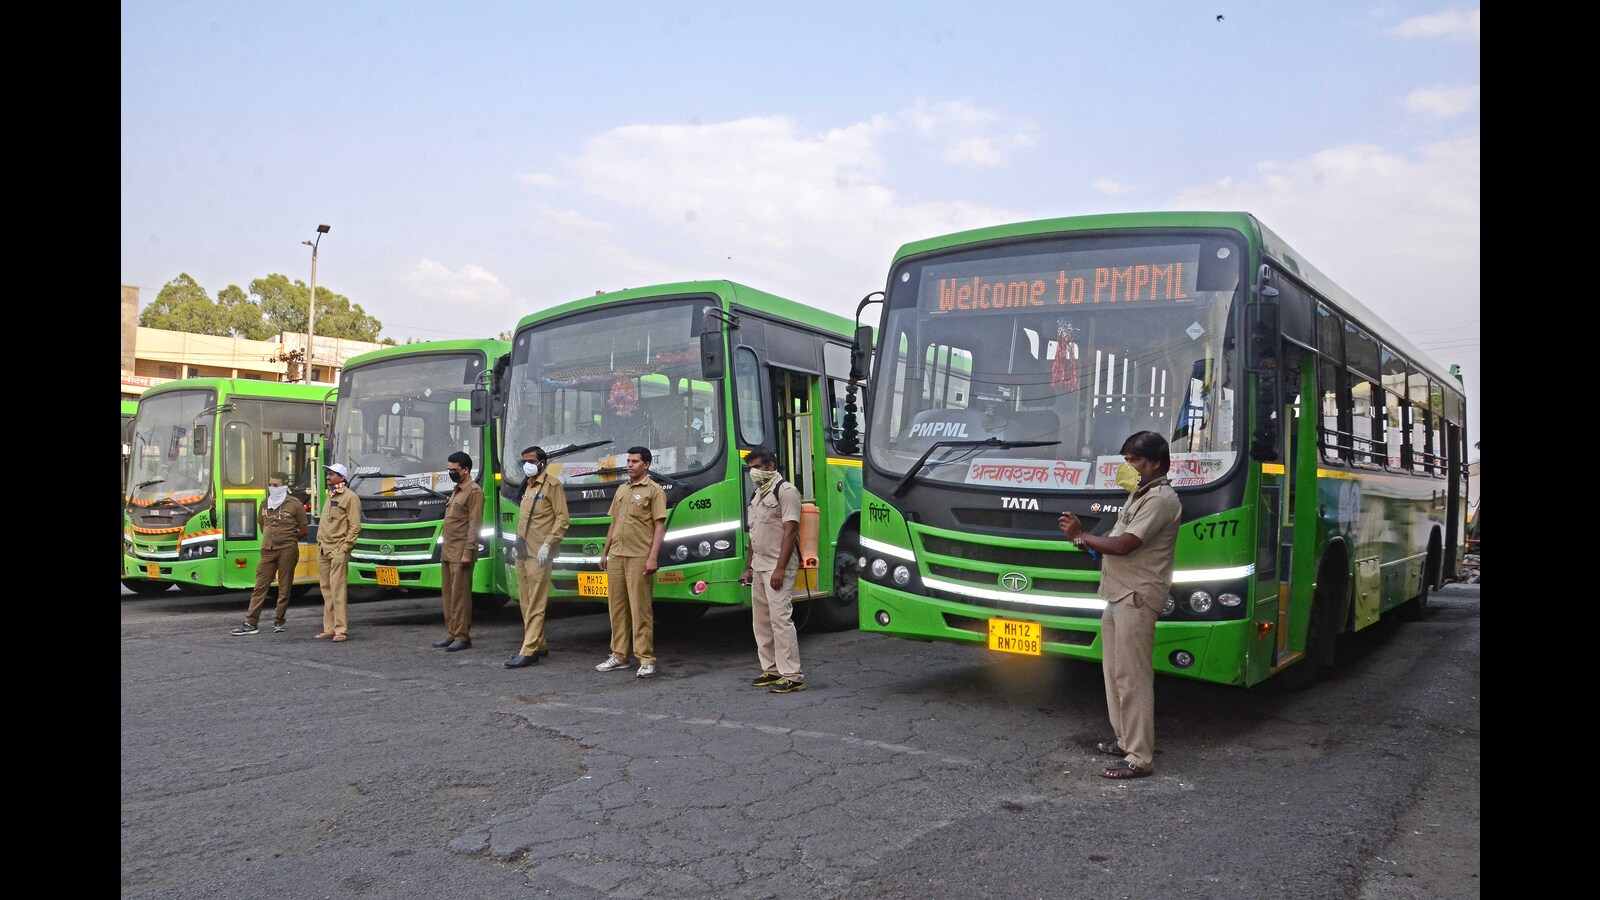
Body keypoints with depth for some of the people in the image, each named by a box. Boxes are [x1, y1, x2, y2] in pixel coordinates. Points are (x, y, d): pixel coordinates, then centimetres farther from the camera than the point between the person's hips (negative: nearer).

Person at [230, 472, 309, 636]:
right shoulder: (265, 504, 12)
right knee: (260, 586, 1)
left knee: (284, 587, 2)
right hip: (268, 550, 4)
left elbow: (305, 530, 1)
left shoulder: (294, 504, -3)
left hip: (287, 550, -4)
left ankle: (278, 621, 11)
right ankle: (250, 623, 1)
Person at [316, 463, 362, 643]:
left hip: (338, 550, -8)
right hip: (323, 550, 8)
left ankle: (341, 630, -10)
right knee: (326, 590, 8)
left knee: (338, 589, -11)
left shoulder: (350, 497, -5)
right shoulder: (330, 496, 20)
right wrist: (319, 542, 15)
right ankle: (329, 628, 13)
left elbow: (355, 526, -10)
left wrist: (345, 548, -15)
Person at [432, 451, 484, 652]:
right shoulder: (456, 490, 19)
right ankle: (452, 634, 17)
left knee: (460, 595, -6)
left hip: (460, 553, -9)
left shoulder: (474, 492, -9)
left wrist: (468, 552, -19)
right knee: (448, 594, 11)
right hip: (447, 552, 9)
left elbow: (474, 525, -15)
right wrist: (445, 549, 17)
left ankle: (462, 637, -2)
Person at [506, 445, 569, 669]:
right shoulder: (528, 486, 18)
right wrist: (518, 541, 17)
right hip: (522, 552, 9)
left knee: (536, 604, -8)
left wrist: (547, 544, -17)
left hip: (538, 553, -9)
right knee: (525, 602, 12)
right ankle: (539, 645, 21)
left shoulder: (552, 484, -6)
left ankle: (528, 652, -9)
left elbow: (563, 518, -11)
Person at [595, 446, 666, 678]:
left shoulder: (654, 490, -2)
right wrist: (604, 552, 17)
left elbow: (659, 526, -8)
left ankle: (646, 660, -2)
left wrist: (653, 557, -17)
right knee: (617, 607, 10)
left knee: (640, 609, -6)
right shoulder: (621, 490, 18)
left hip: (639, 558, -7)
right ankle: (619, 655, 19)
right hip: (616, 557, 7)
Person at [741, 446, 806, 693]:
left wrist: (779, 569, -22)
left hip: (778, 567, -9)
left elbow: (790, 532, -17)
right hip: (759, 566, 9)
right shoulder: (759, 495, 18)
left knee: (780, 618, -13)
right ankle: (772, 669, 20)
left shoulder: (785, 491, -10)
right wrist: (749, 567, 18)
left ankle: (792, 676, -11)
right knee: (761, 620, 11)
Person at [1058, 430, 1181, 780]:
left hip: (1136, 597, -10)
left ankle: (1139, 758, -6)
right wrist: (1086, 539, -1)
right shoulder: (1140, 493, 20)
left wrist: (1081, 536, -10)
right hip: (1117, 594, 10)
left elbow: (1123, 545, -21)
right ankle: (1124, 739, 28)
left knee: (1133, 676, -9)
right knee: (1114, 671, 16)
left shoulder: (1160, 499, -14)